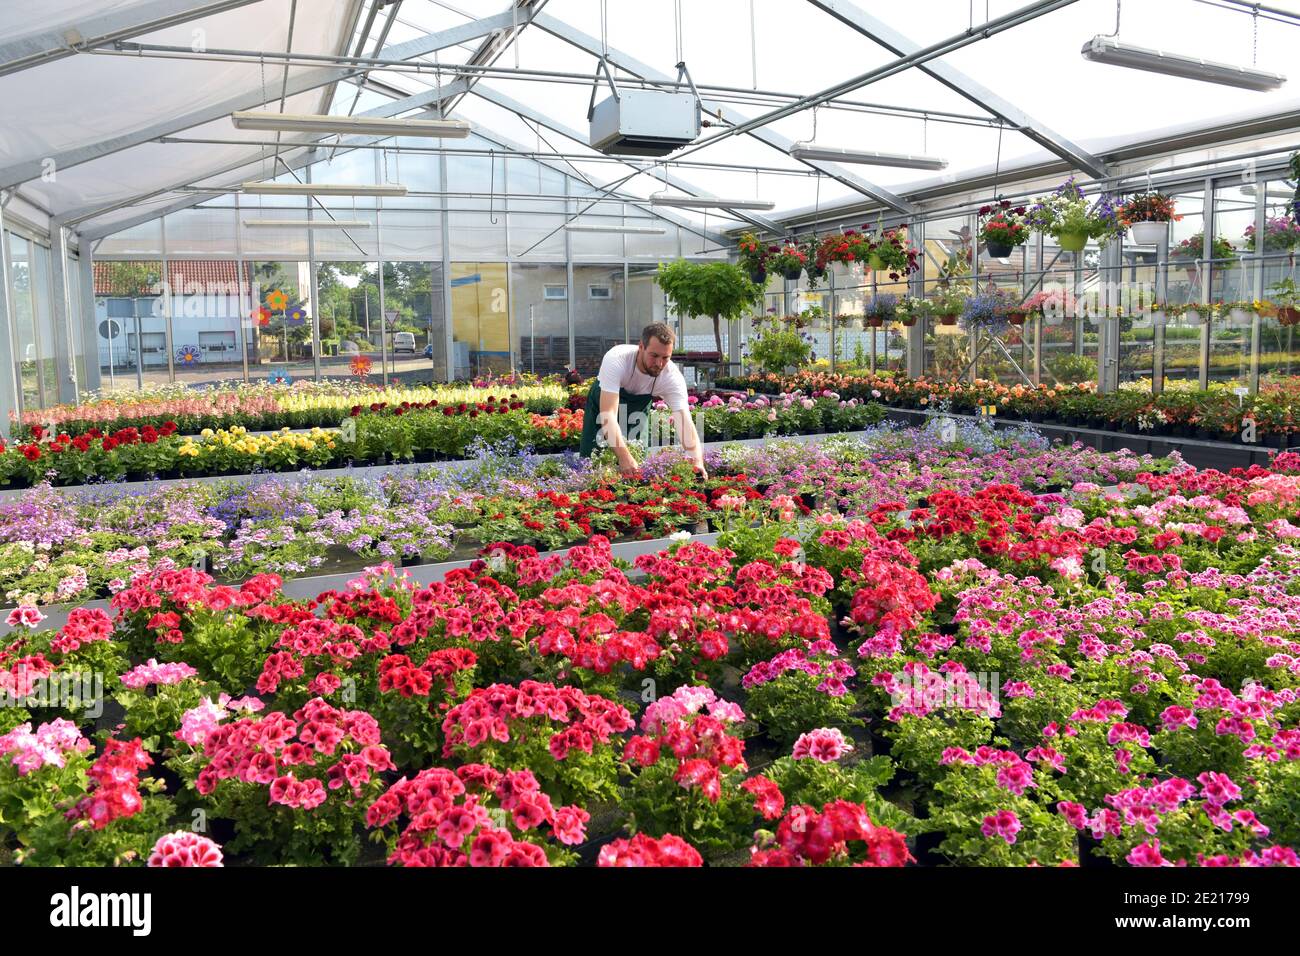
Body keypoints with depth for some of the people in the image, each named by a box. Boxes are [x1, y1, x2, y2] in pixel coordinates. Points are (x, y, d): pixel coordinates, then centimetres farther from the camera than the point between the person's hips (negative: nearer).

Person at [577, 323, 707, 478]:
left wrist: (698, 463, -56)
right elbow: (608, 413, -48)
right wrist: (624, 457, -60)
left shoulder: (672, 377, -32)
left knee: (637, 460, -6)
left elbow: (685, 422, -39)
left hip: (639, 405, 2)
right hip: (602, 401, -2)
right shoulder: (616, 359, -40)